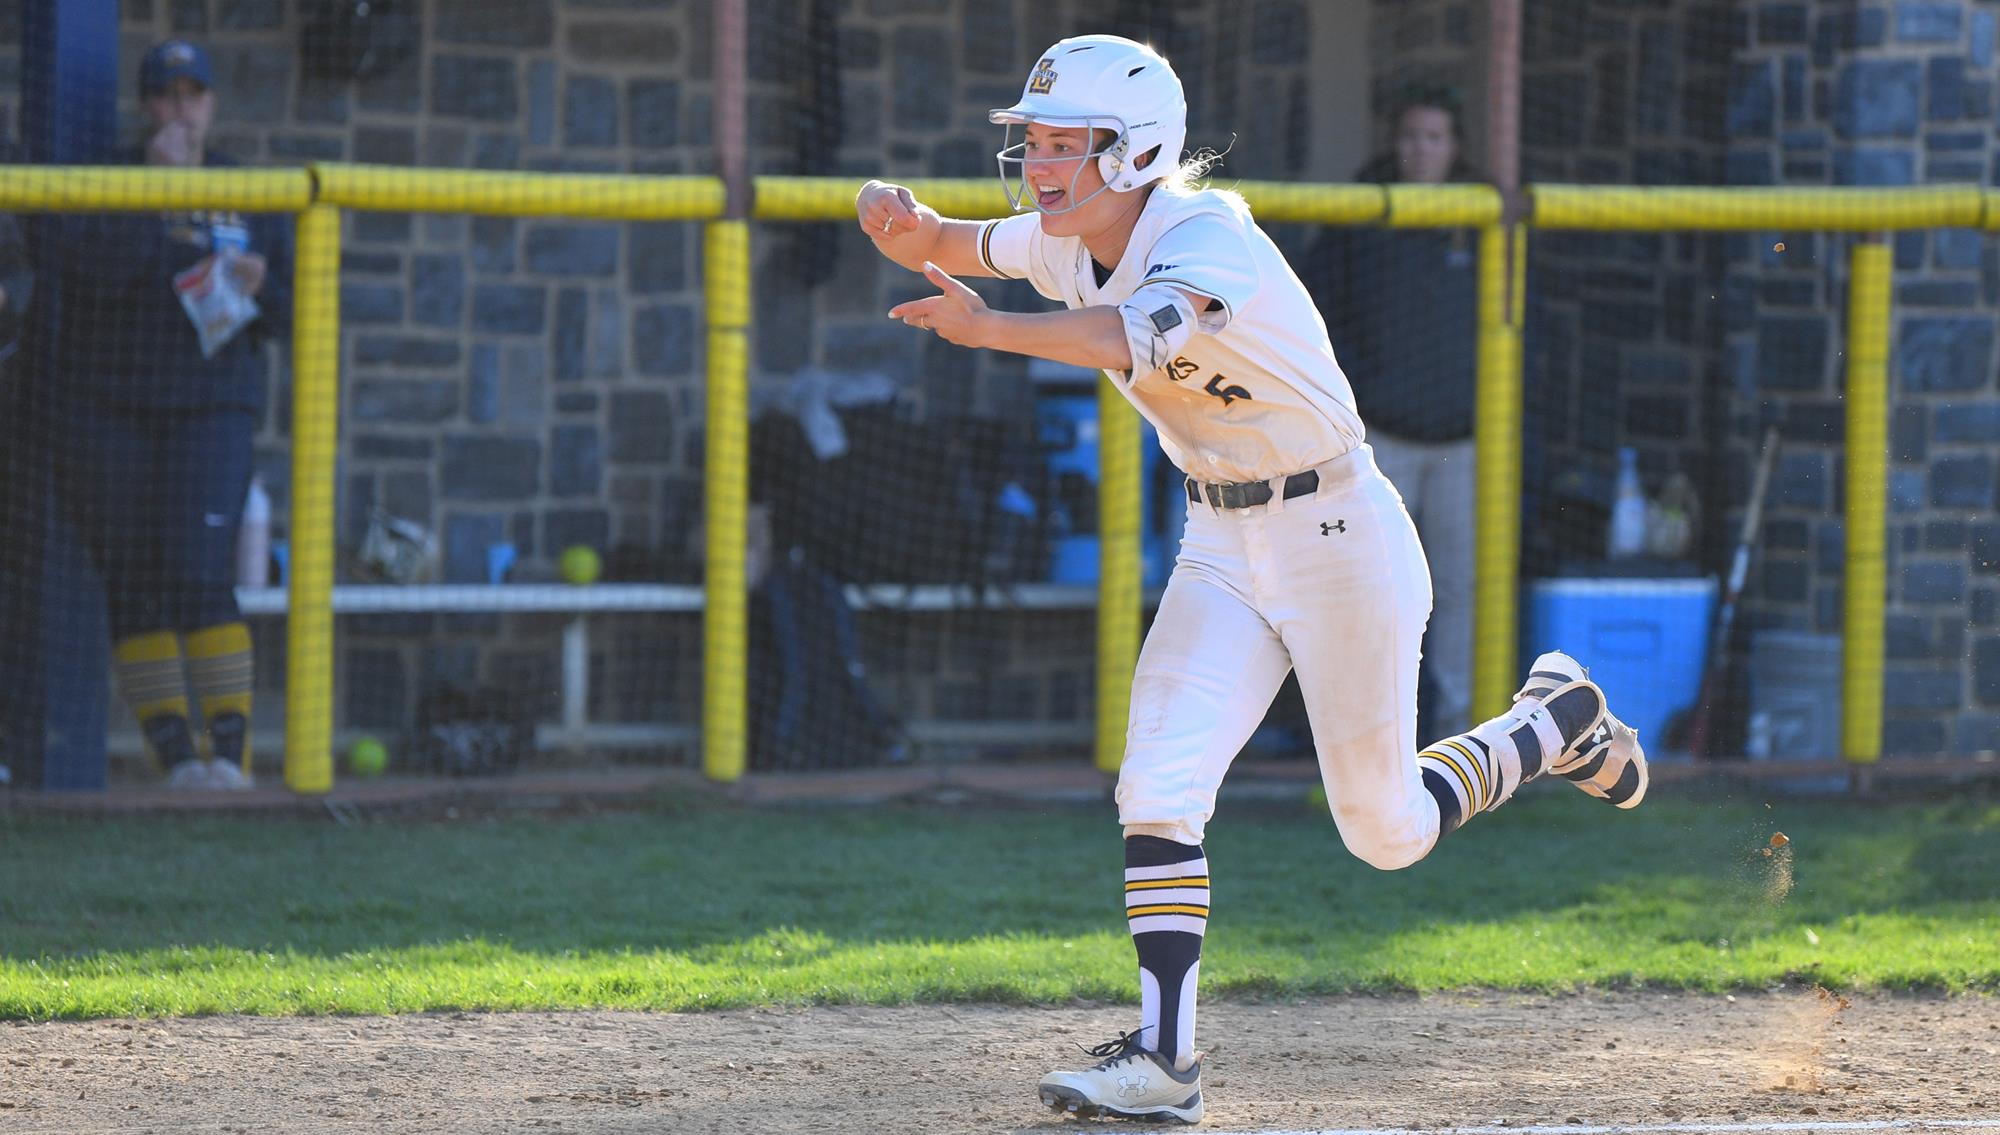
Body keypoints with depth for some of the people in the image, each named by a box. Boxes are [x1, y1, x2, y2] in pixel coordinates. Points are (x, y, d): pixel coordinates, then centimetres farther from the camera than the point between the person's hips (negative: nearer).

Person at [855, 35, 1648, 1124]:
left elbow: (1137, 339, -45)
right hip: (1221, 550, 7)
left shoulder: (1210, 237, -26)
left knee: (1385, 832, 4)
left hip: (1338, 534, -7)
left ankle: (1551, 724, 31)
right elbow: (944, 251, 11)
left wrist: (992, 329, -47)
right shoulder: (1064, 243, -2)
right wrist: (902, 220, -12)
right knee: (1157, 786, -12)